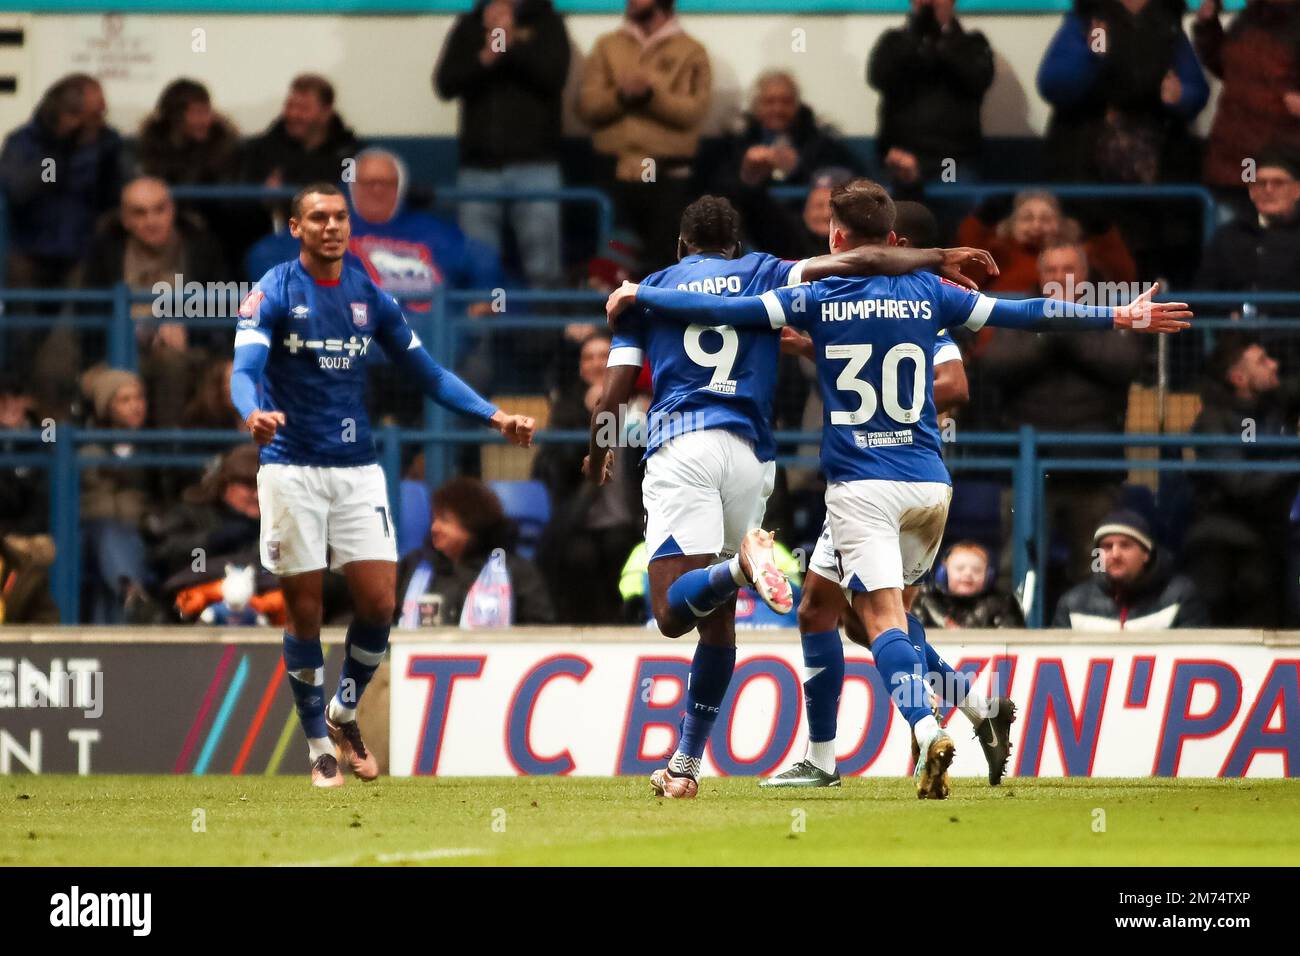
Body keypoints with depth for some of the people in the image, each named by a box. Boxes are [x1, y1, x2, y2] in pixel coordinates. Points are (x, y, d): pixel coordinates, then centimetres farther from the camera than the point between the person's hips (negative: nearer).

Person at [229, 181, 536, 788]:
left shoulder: (370, 298, 7)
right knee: (304, 610, 0)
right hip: (292, 470, -3)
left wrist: (494, 416, 2)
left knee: (378, 603, -5)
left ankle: (344, 714, 20)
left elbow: (426, 372, 13)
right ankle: (320, 746, 12)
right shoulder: (272, 294, -5)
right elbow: (244, 372, -17)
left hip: (357, 470, 3)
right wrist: (254, 414, -40)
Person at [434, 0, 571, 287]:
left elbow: (555, 75, -7)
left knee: (543, 272, -5)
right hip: (478, 164, 2)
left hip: (534, 162, -2)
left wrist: (512, 42, -17)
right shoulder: (468, 26, 14)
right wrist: (485, 59, -13)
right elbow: (445, 83, 2)